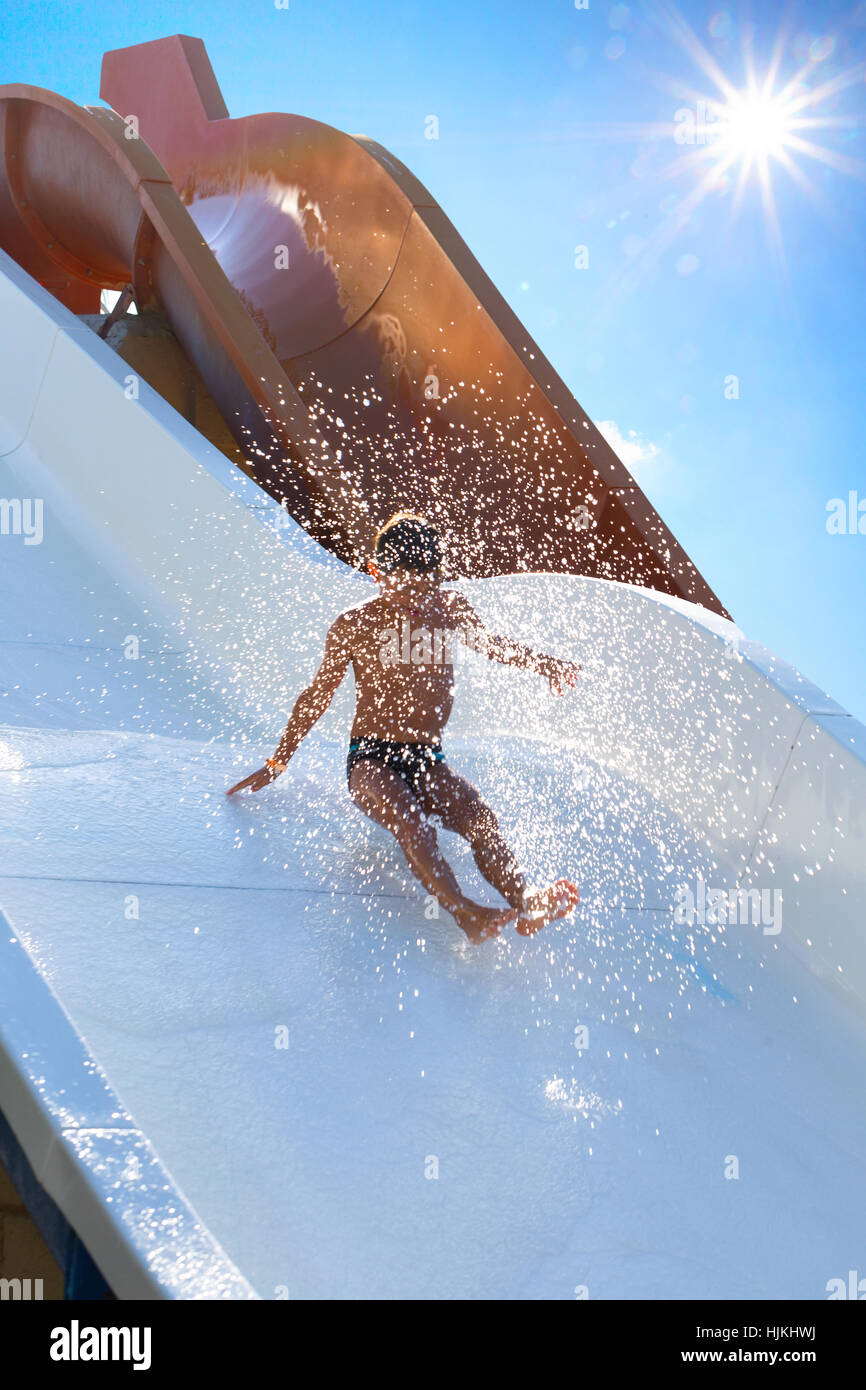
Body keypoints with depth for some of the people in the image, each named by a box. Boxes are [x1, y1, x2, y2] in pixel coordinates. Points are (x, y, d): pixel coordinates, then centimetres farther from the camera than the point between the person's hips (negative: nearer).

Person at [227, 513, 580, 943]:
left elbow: (494, 645, 30)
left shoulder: (451, 610, 9)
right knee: (409, 821, -36)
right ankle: (465, 913, -57)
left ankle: (525, 899, -51)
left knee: (478, 816, -29)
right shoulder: (356, 625, 0)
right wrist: (278, 762, 10)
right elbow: (318, 694, 8)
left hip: (428, 760, 3)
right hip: (372, 758, -3)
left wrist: (543, 664, 16)